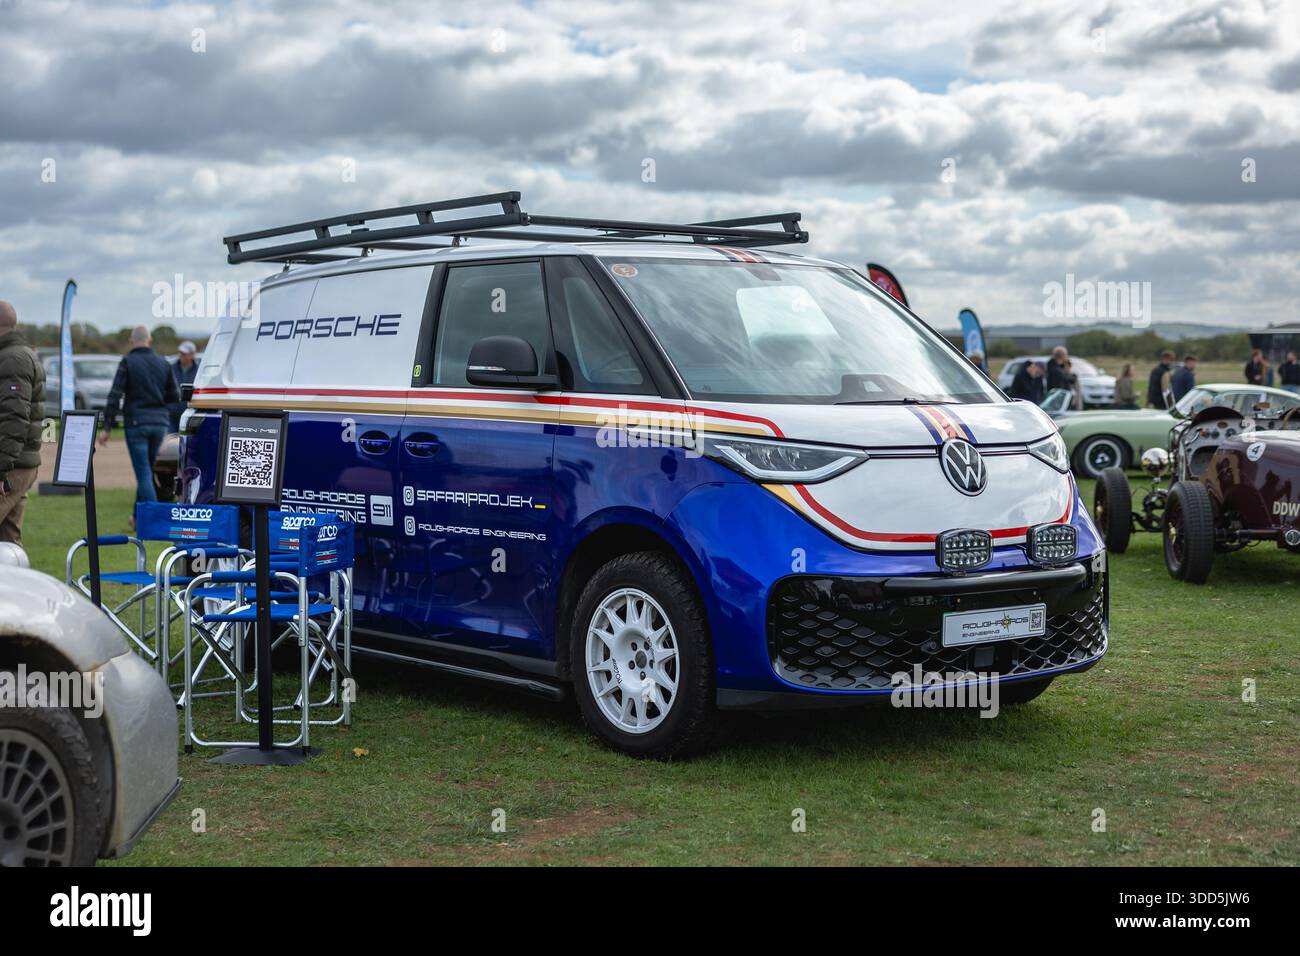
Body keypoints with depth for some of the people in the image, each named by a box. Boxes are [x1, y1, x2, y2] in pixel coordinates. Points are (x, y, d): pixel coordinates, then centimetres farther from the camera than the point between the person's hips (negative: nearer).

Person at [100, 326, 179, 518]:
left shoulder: (128, 362, -6)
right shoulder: (163, 363, 6)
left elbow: (115, 396, -10)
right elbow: (175, 396, 9)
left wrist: (107, 428, -8)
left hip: (136, 423, -4)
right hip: (159, 422, 4)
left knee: (143, 472, -4)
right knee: (147, 471, 16)